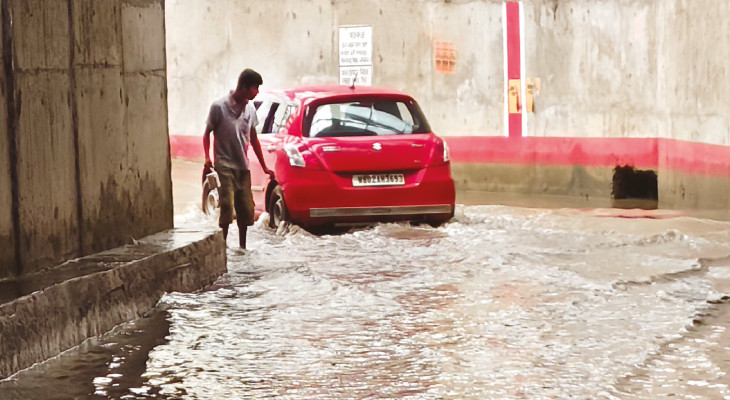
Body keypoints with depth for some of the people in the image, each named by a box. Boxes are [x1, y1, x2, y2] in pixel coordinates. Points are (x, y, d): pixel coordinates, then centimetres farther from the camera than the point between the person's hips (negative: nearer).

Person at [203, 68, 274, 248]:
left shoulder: (250, 108, 7)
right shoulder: (219, 106, -9)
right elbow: (207, 134, -1)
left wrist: (264, 167, 17)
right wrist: (207, 157, -17)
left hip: (243, 166, 6)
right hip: (224, 165, -5)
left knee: (246, 209, 8)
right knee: (227, 206, -14)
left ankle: (243, 247, 21)